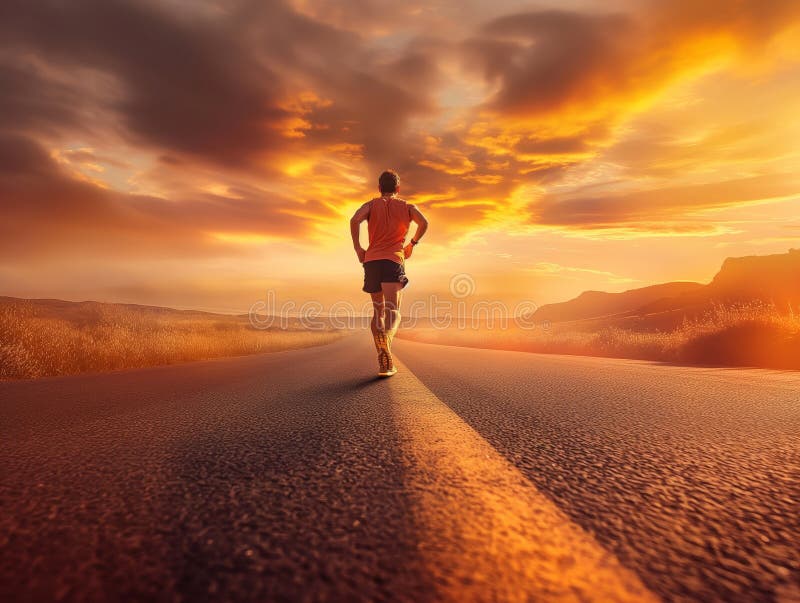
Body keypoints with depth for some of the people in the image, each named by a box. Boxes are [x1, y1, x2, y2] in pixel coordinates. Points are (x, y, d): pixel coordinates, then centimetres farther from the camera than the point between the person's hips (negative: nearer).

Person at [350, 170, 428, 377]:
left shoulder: (372, 204, 16)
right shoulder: (406, 206, 16)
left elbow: (355, 220, -6)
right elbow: (423, 222, -3)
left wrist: (358, 248, 3)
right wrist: (412, 243, 12)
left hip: (371, 260, 2)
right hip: (393, 260, -2)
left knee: (378, 311, 14)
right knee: (392, 311, -13)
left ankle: (384, 363, 8)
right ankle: (385, 342, -47)